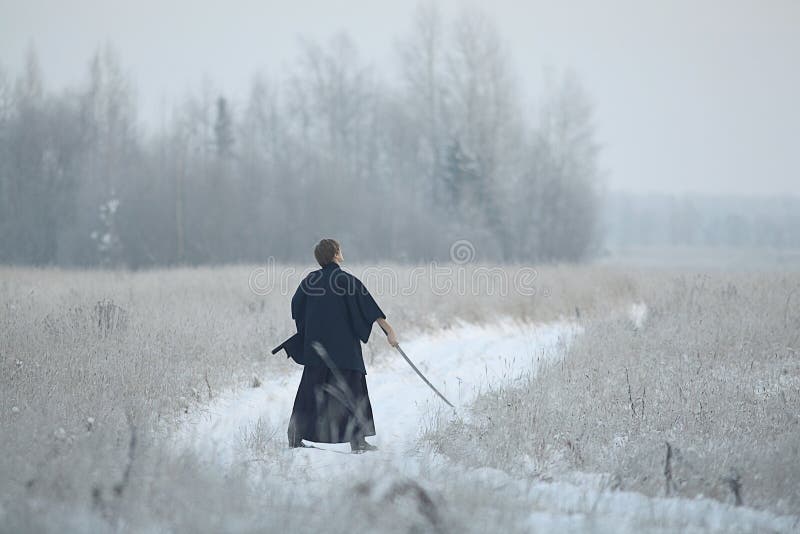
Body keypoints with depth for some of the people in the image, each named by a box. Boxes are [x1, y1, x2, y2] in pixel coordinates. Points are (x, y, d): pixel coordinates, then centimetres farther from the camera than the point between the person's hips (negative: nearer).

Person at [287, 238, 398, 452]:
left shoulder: (310, 280, 5)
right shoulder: (347, 280, -9)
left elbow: (295, 308, 14)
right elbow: (370, 308, -11)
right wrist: (389, 330, -10)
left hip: (315, 344, 4)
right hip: (344, 345, -4)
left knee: (310, 389, 11)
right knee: (352, 390, 1)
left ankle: (295, 437, 11)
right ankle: (357, 440, -2)